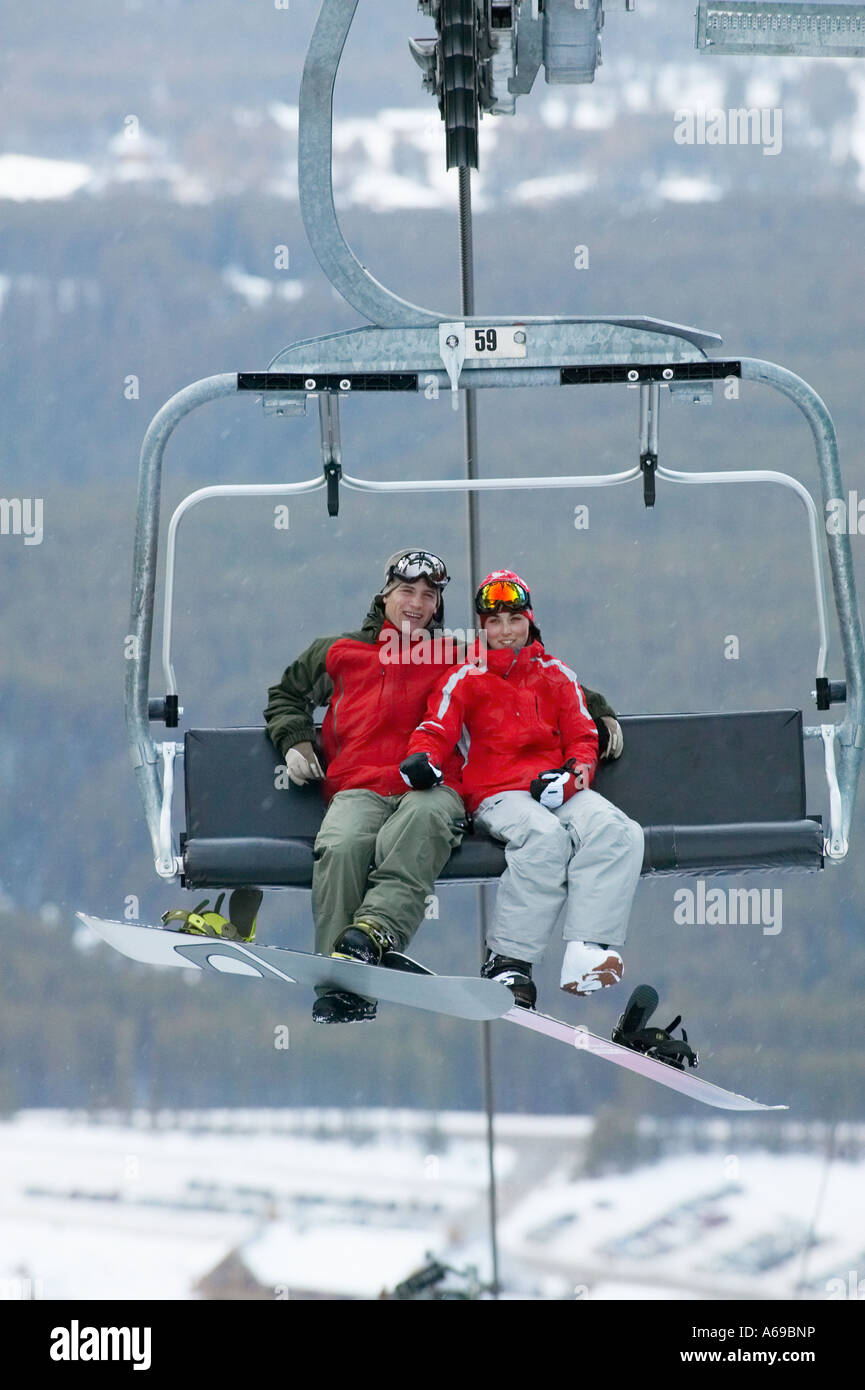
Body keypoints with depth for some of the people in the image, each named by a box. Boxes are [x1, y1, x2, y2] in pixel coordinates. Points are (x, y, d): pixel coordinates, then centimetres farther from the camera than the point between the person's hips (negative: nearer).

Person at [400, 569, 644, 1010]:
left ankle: (586, 954, -43)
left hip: (557, 788, 3)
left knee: (615, 830, -29)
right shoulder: (466, 679, 13)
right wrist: (422, 757, -23)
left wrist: (571, 775, -8)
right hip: (497, 793, -3)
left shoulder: (556, 676, 20)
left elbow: (583, 740, 15)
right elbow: (436, 729, 2)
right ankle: (508, 961, -37)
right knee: (545, 836, -37)